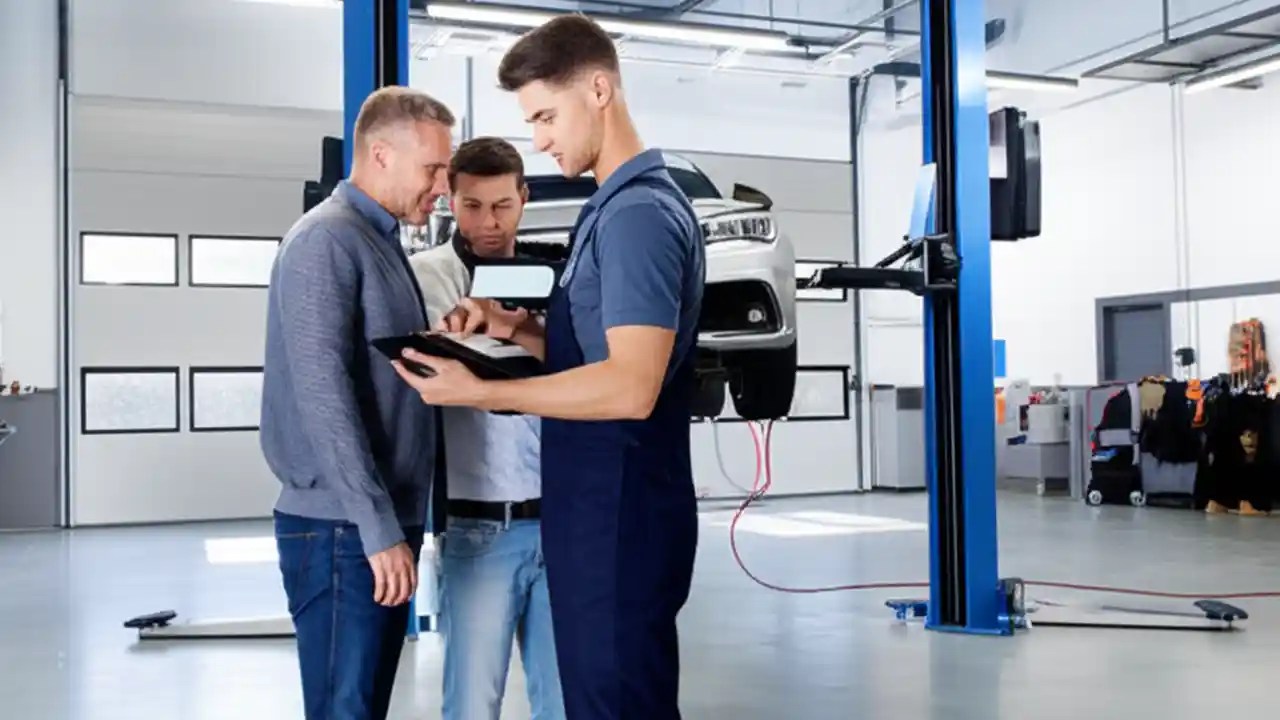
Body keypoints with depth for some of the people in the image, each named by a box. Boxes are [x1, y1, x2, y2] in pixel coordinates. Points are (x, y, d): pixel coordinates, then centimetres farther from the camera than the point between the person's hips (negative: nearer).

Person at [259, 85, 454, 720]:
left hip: (384, 523, 9)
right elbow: (322, 392, -20)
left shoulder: (382, 242, 16)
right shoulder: (328, 239, -12)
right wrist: (379, 528, -21)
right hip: (343, 529, -9)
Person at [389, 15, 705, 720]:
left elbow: (631, 387, -26)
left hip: (620, 514, -10)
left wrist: (481, 391, -21)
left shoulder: (639, 213, -18)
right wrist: (512, 327, 5)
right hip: (599, 510, 10)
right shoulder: (615, 206, 14)